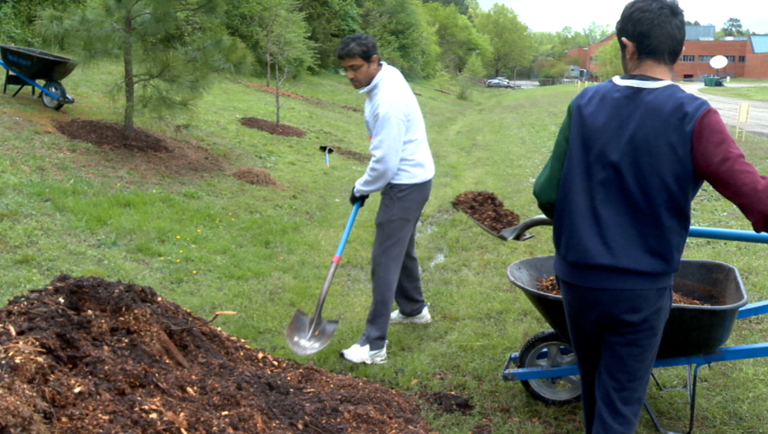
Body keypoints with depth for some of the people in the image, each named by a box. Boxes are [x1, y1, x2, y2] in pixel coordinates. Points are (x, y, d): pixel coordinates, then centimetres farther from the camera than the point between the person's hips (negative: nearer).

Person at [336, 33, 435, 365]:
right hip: (410, 178, 10)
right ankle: (414, 309, 45)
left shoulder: (387, 101, -28)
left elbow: (385, 161, -25)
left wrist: (362, 188, -8)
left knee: (385, 260, -7)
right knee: (402, 249, 25)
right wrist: (365, 185, 17)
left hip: (406, 184, -10)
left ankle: (374, 345, -2)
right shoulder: (387, 77, 4)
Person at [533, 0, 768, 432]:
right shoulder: (693, 118, -15)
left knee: (595, 392, 24)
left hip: (577, 278, 3)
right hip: (642, 287, -3)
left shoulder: (585, 104, -6)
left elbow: (547, 194, -6)